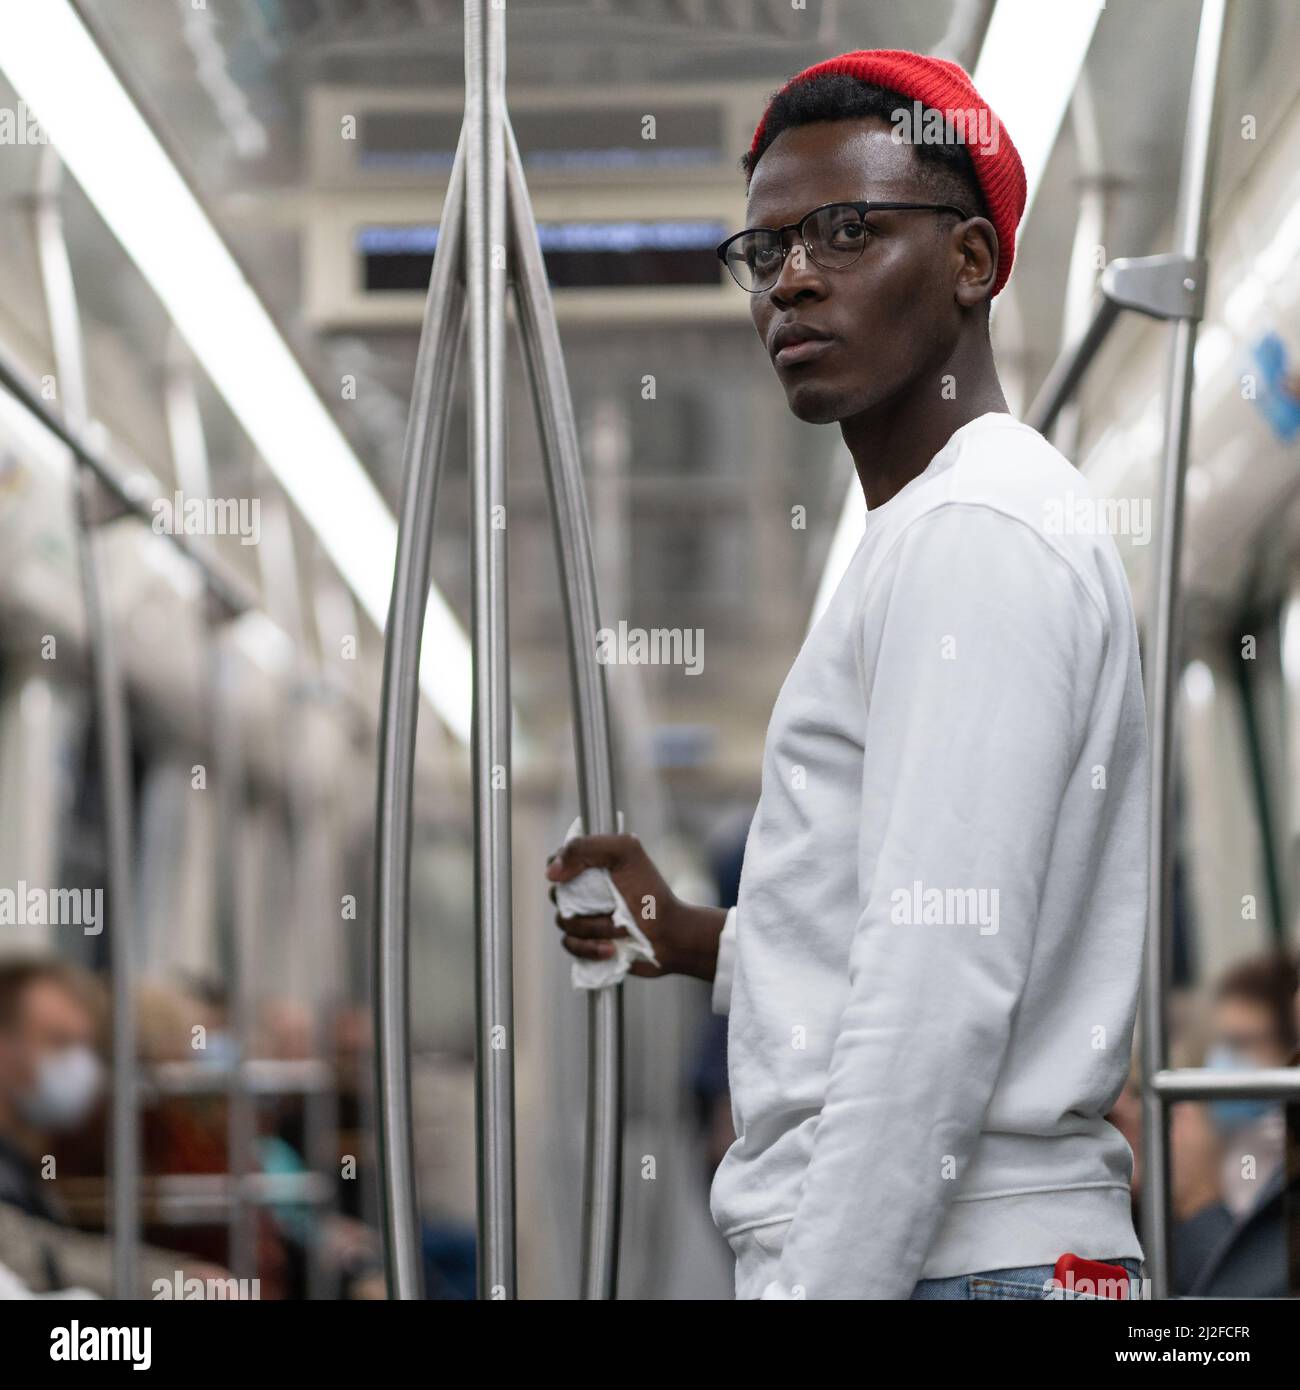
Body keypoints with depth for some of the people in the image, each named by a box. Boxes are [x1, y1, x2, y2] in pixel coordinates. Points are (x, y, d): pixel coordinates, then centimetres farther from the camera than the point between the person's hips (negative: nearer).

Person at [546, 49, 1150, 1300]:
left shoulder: (973, 533, -12)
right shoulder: (958, 523, 21)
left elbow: (944, 1004, -21)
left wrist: (825, 1280, -23)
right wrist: (712, 946, 17)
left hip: (942, 1260, -10)